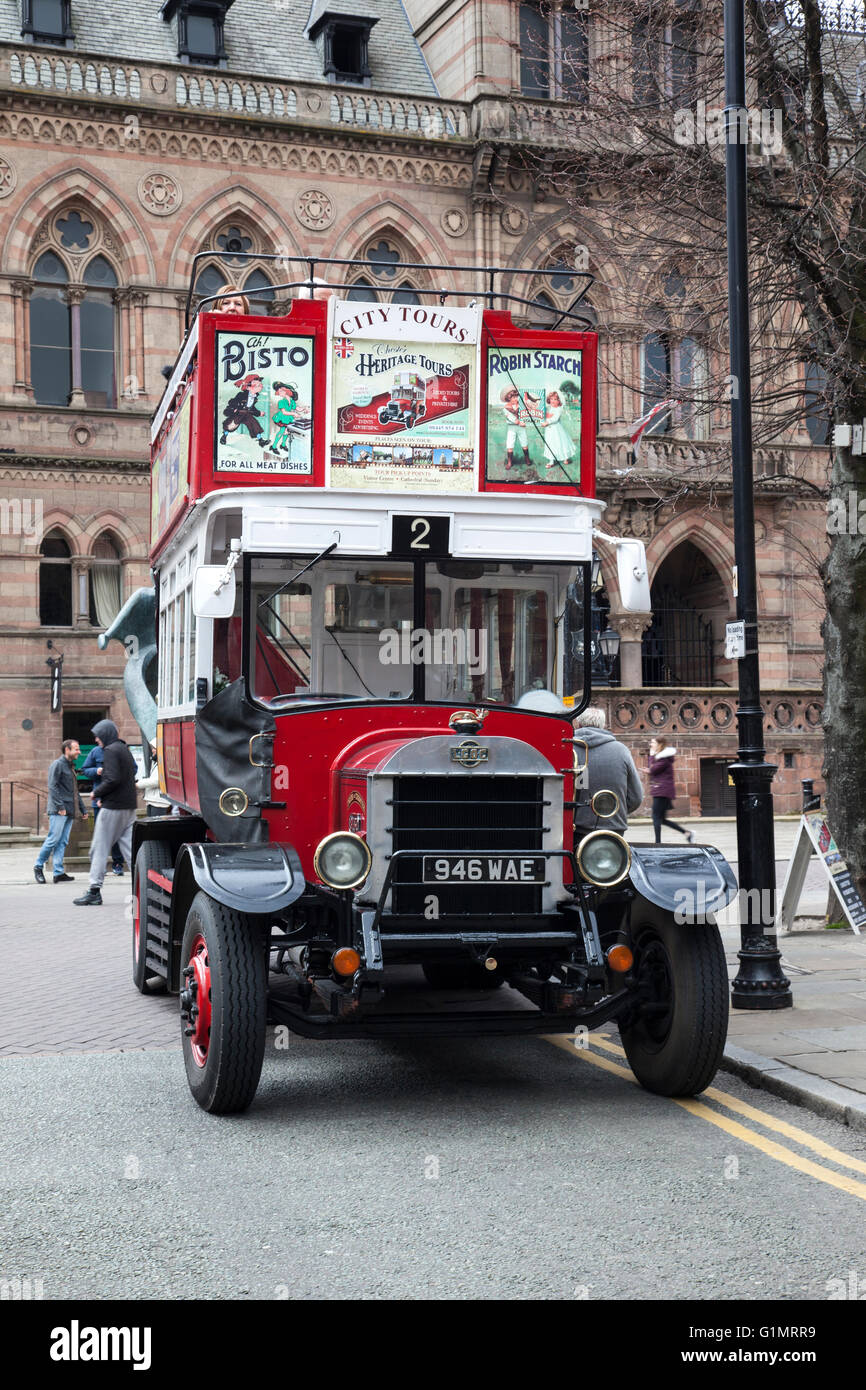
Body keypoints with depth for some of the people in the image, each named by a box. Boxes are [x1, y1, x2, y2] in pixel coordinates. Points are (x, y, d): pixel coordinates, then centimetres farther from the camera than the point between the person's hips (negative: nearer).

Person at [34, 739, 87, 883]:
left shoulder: (71, 766, 21)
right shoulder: (57, 764, -6)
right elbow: (52, 787, -15)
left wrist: (82, 808, 21)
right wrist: (60, 806, -19)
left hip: (69, 811, 8)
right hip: (58, 811, -8)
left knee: (63, 842, 4)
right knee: (53, 839, -9)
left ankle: (59, 873, 3)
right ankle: (38, 866, 6)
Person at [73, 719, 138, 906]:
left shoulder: (110, 751, -11)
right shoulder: (124, 749, 17)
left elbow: (112, 779, -21)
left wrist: (97, 793, -6)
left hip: (113, 807, -9)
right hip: (129, 806, 9)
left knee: (99, 848, -1)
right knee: (129, 847, 8)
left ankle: (94, 891, 0)